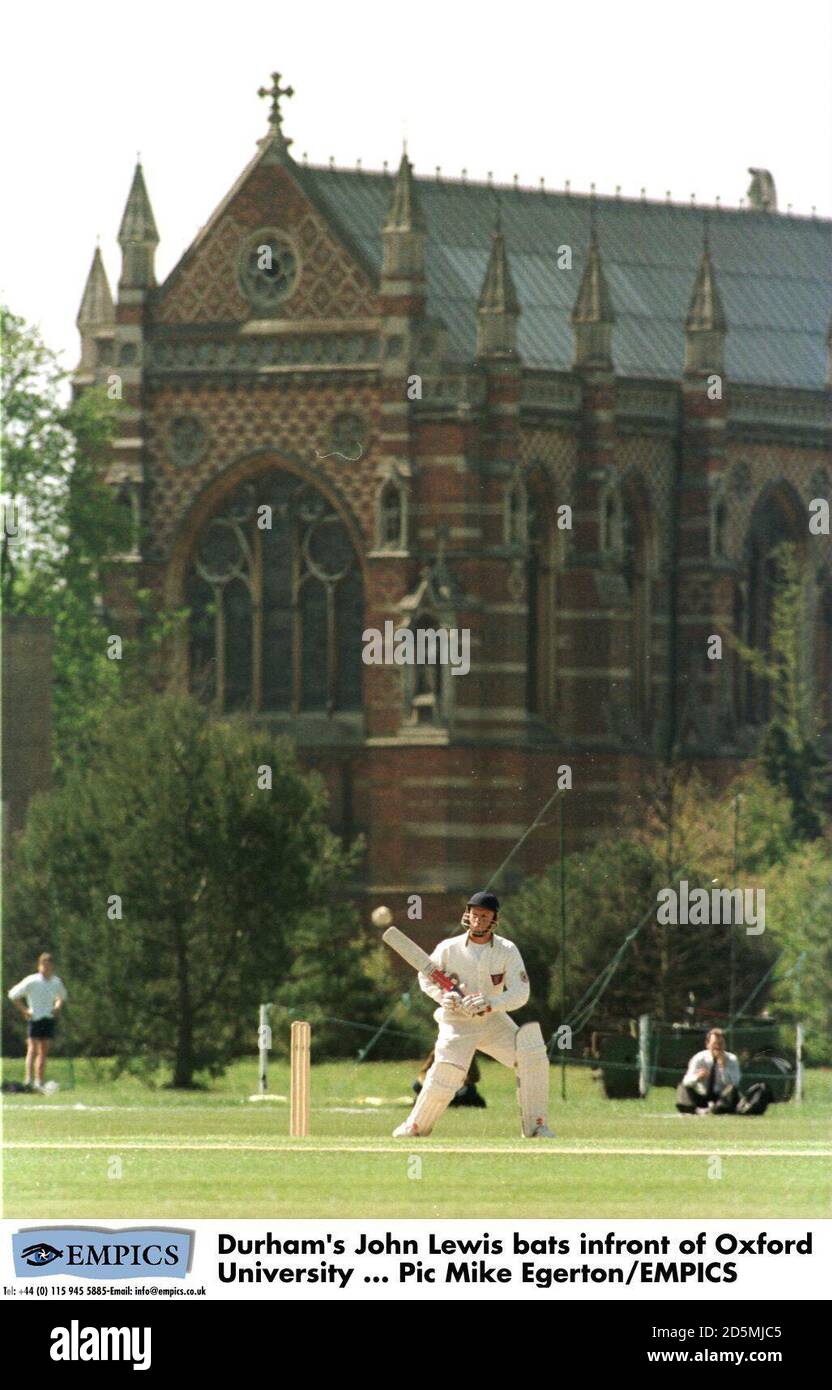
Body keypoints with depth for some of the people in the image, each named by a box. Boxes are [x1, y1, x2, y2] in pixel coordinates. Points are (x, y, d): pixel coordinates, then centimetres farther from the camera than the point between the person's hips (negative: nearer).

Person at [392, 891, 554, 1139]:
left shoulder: (507, 951, -10)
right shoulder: (449, 949, -11)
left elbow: (519, 994, -15)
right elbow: (425, 978, 4)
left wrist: (489, 1004, -31)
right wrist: (443, 996, -16)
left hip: (493, 1021, 2)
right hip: (456, 1023, -2)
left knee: (532, 1057, -15)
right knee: (443, 1078, -19)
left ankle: (535, 1126, -4)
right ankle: (415, 1126, 6)